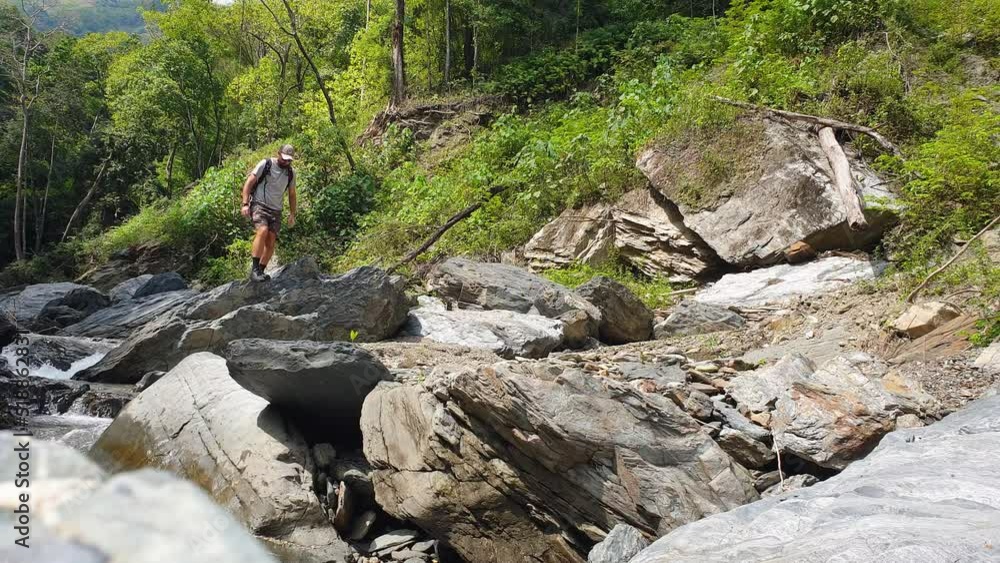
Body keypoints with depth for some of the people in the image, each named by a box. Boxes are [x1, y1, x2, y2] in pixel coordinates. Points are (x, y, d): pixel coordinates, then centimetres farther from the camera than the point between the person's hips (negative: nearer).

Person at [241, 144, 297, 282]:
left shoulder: (291, 173, 10)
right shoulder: (265, 164, -5)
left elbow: (291, 194, 20)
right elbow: (249, 182, -6)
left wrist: (292, 214, 13)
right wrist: (245, 204, -14)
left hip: (276, 210, 5)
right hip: (259, 205, -5)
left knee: (271, 242, -2)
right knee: (263, 230, -28)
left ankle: (260, 271, 11)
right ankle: (254, 269, -27)